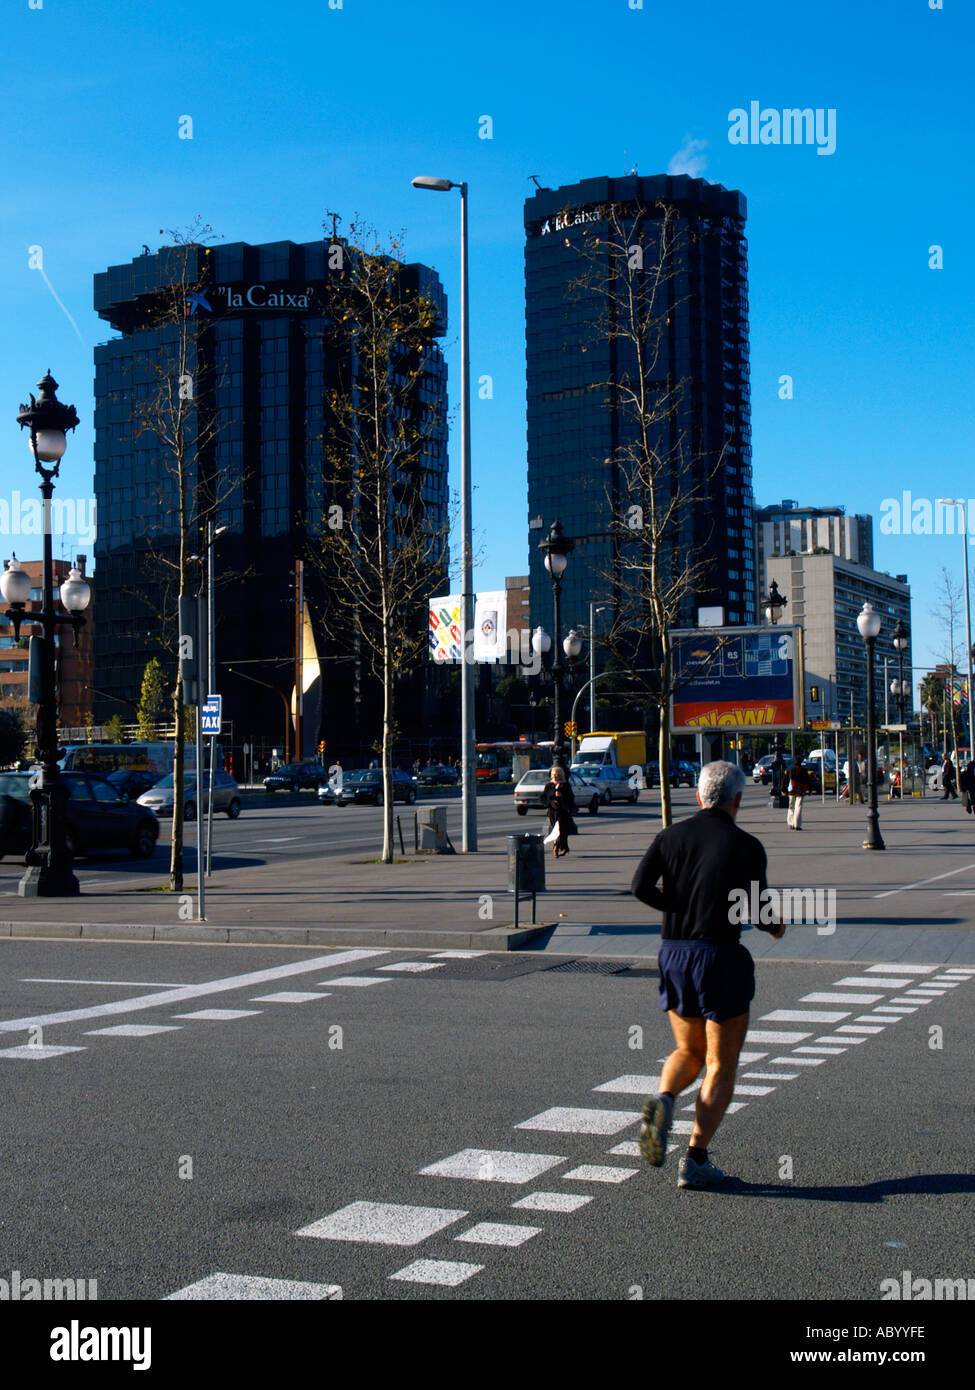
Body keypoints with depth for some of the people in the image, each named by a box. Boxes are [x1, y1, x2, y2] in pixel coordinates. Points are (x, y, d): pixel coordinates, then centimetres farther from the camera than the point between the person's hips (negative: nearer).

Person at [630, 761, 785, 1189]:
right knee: (721, 1065, 7)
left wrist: (679, 908, 8)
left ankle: (663, 1100, -7)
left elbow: (640, 886, -8)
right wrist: (774, 928, 12)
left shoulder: (672, 836, 3)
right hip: (721, 957, -4)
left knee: (688, 1052, 22)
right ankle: (695, 1160, 2)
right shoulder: (746, 846, -8)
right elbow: (756, 910, -11)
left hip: (673, 954, 4)